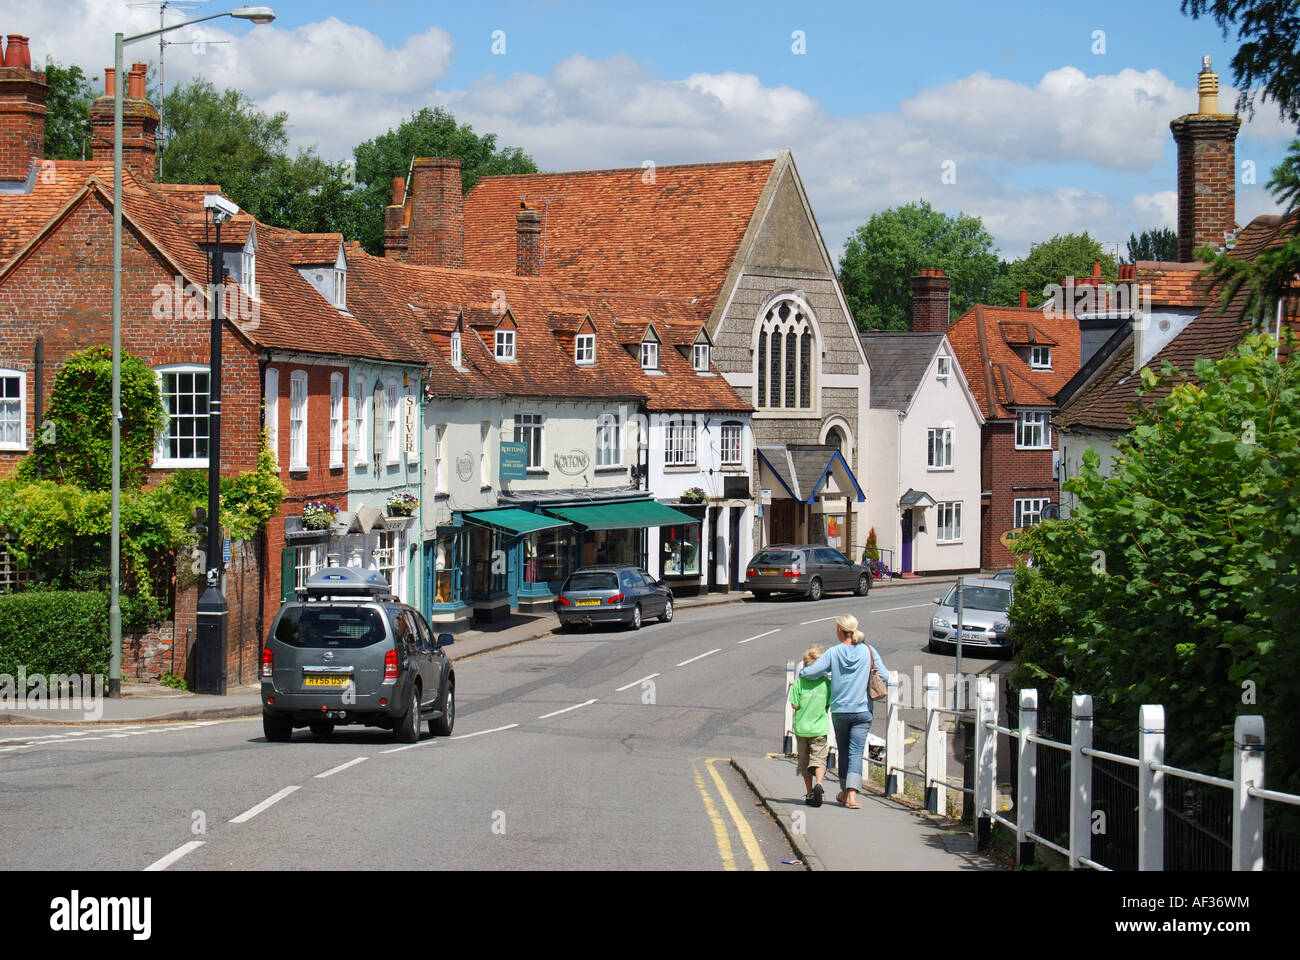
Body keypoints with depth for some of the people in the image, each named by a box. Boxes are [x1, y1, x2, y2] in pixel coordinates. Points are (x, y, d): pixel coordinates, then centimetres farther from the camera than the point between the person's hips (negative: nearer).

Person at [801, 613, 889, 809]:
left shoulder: (833, 653, -7)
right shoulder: (869, 651, -5)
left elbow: (808, 672, -10)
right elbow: (885, 676, -2)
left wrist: (825, 673, 11)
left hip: (839, 710, 0)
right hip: (862, 710, 0)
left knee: (843, 752, 16)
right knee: (856, 752, -3)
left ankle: (845, 792, 26)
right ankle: (852, 794, -18)